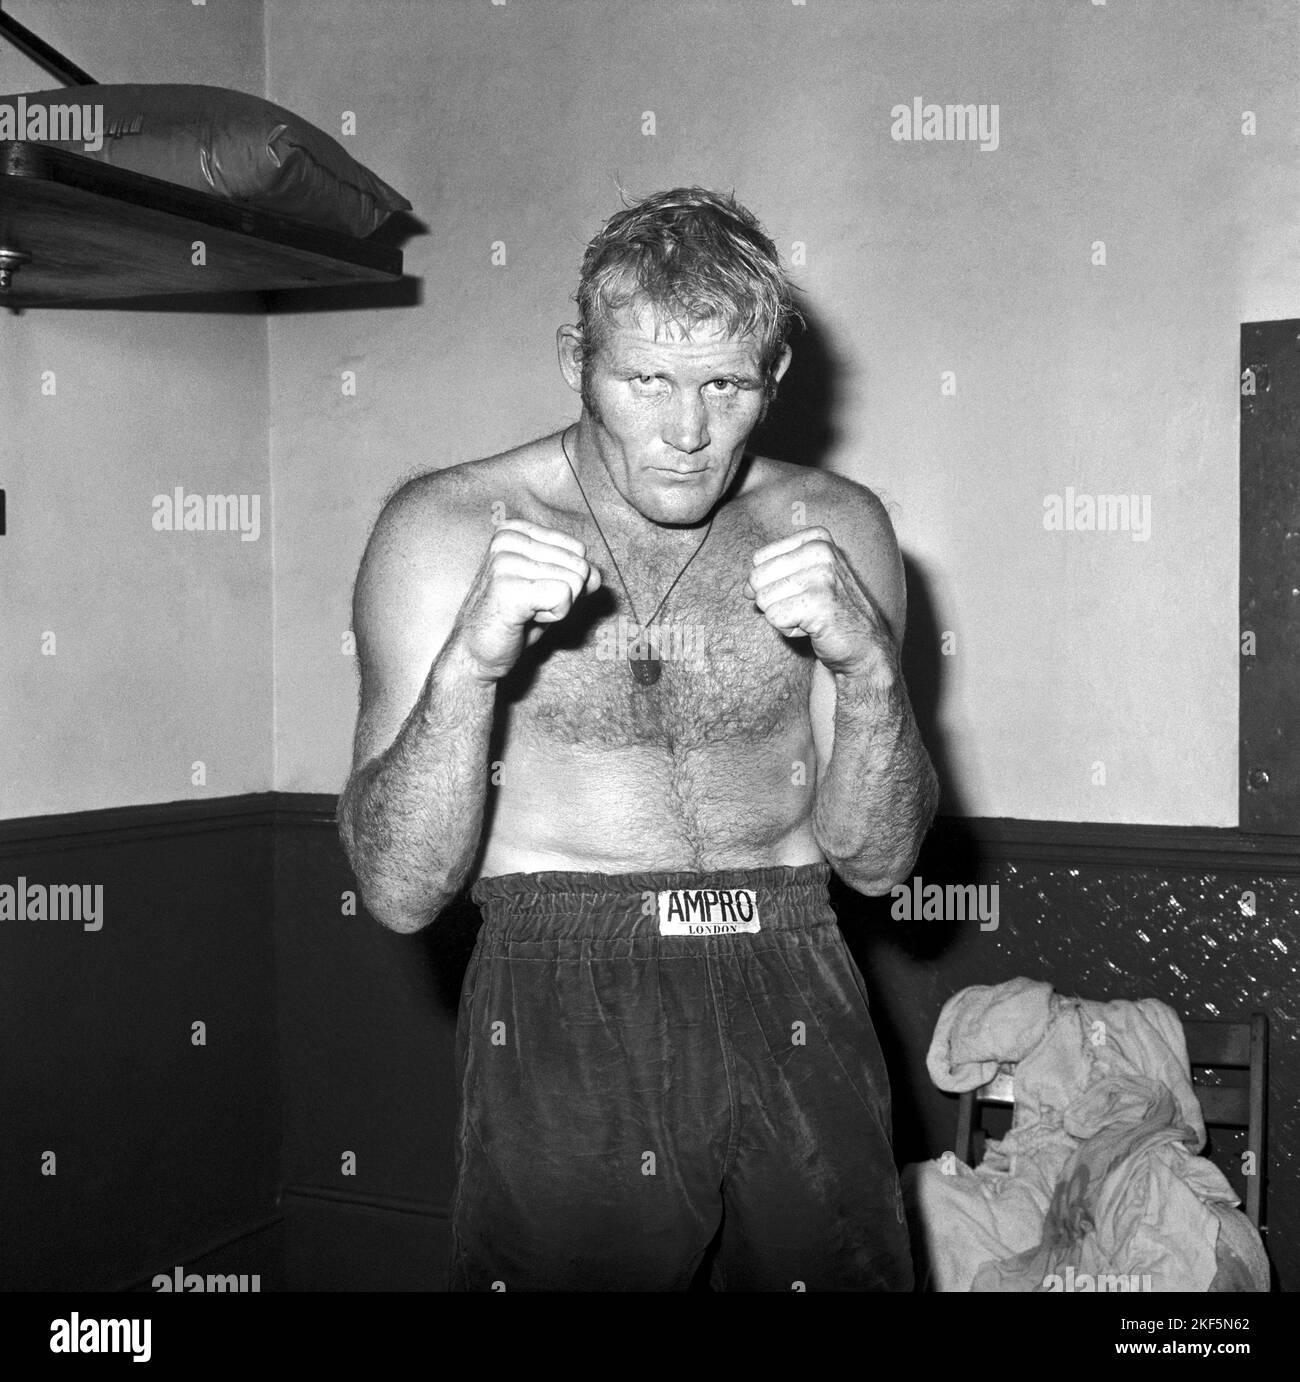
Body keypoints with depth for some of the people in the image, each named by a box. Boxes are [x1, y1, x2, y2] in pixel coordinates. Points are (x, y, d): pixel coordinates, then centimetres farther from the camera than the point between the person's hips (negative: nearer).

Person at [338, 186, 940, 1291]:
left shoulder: (834, 528, 3)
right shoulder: (447, 528, -4)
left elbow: (874, 859, 2)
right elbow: (401, 892, -9)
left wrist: (868, 665, -16)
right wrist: (467, 663, -24)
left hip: (797, 1007, 3)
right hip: (558, 1009, -2)